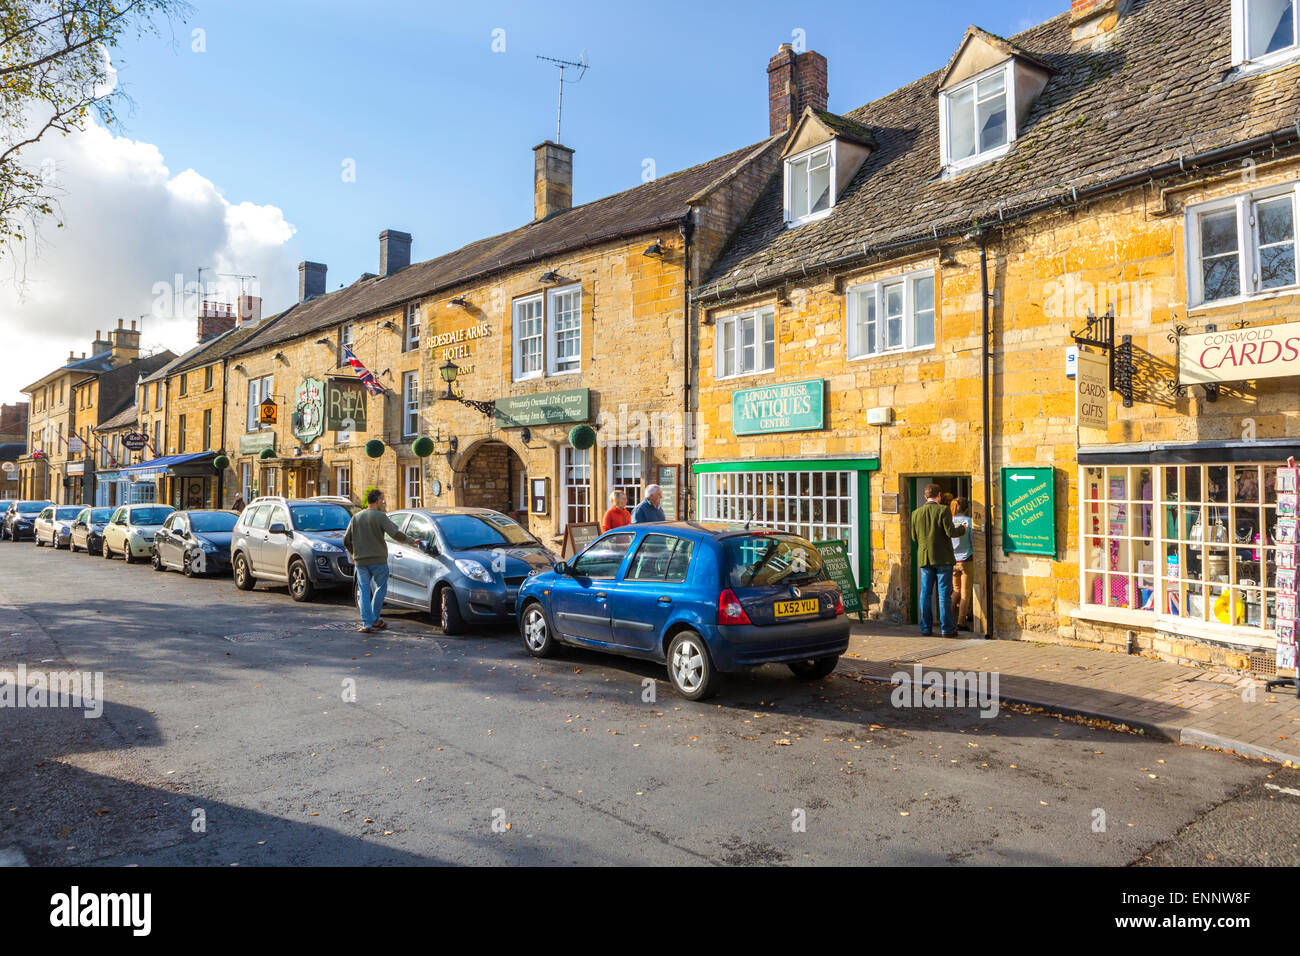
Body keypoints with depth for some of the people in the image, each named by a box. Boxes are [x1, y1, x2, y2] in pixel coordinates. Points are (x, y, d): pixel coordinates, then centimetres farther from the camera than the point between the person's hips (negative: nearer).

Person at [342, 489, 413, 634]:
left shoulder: (356, 517, 8)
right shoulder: (380, 516, -7)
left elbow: (346, 540, 10)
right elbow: (396, 534, -16)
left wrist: (354, 554, 25)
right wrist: (411, 541, -2)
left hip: (360, 561, 4)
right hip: (378, 560, -4)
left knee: (364, 592, 6)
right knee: (380, 589, 11)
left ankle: (366, 623, 0)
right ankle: (375, 620, 13)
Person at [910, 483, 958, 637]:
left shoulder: (916, 513, 4)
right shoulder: (942, 510, -8)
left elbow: (914, 537, 6)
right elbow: (950, 532, -14)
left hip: (924, 559, 3)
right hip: (943, 558, -3)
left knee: (925, 594, 9)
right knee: (944, 594, 2)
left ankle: (926, 627, 12)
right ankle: (946, 628, 6)